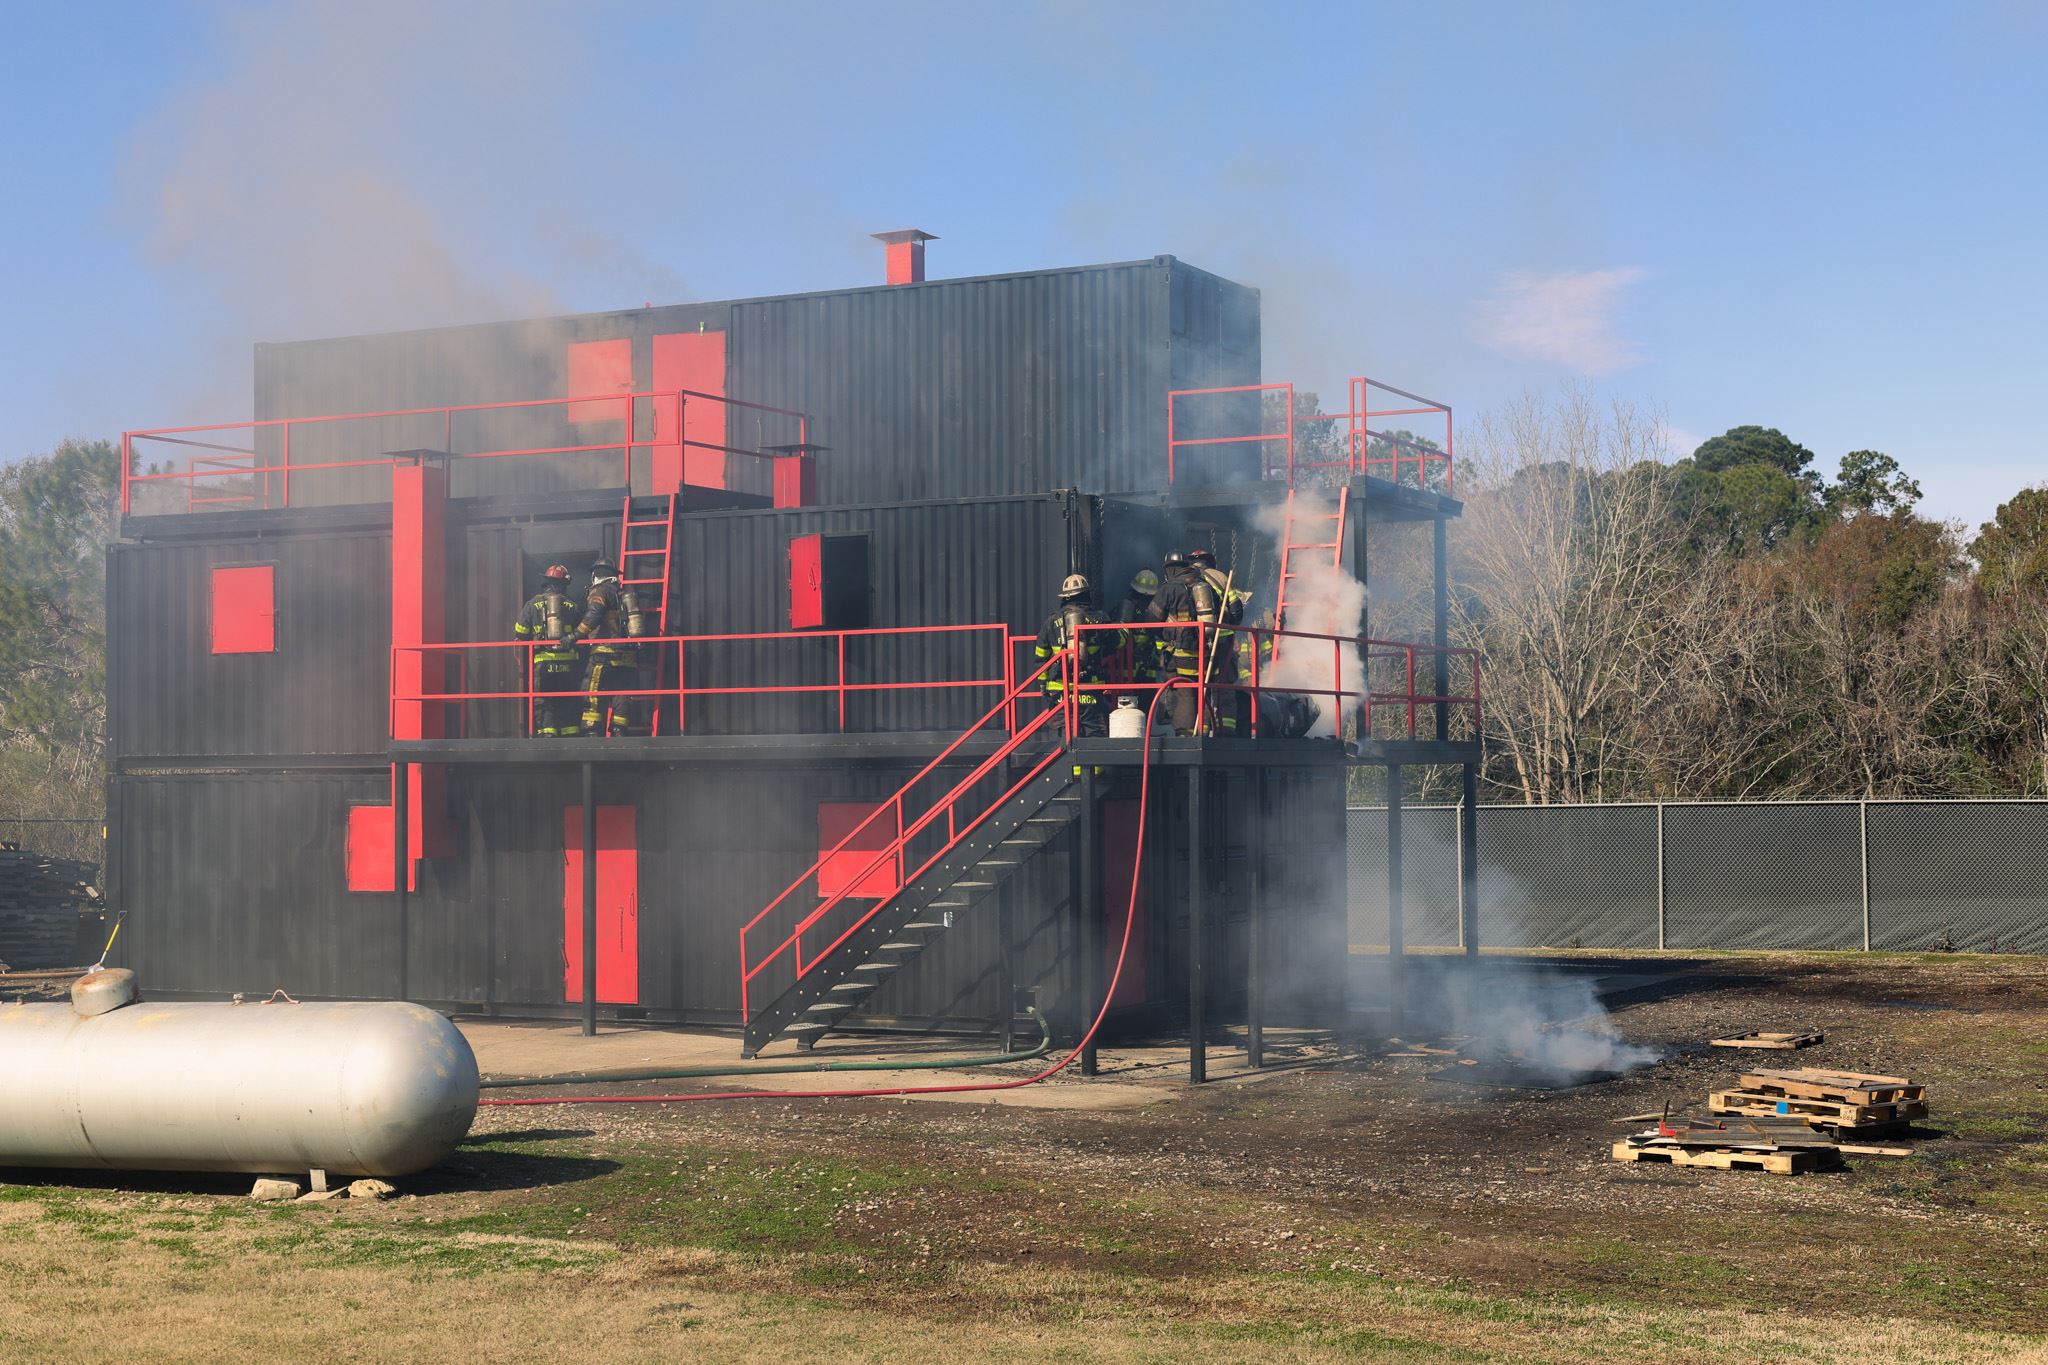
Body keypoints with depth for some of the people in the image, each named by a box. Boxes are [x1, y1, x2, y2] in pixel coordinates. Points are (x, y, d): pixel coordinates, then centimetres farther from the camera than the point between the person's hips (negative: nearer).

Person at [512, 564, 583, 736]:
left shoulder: (533, 604, 4)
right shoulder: (571, 605, 7)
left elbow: (520, 633, 5)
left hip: (542, 662, -1)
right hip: (568, 663, 1)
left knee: (543, 704, 1)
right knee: (568, 703, 9)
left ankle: (548, 734, -11)